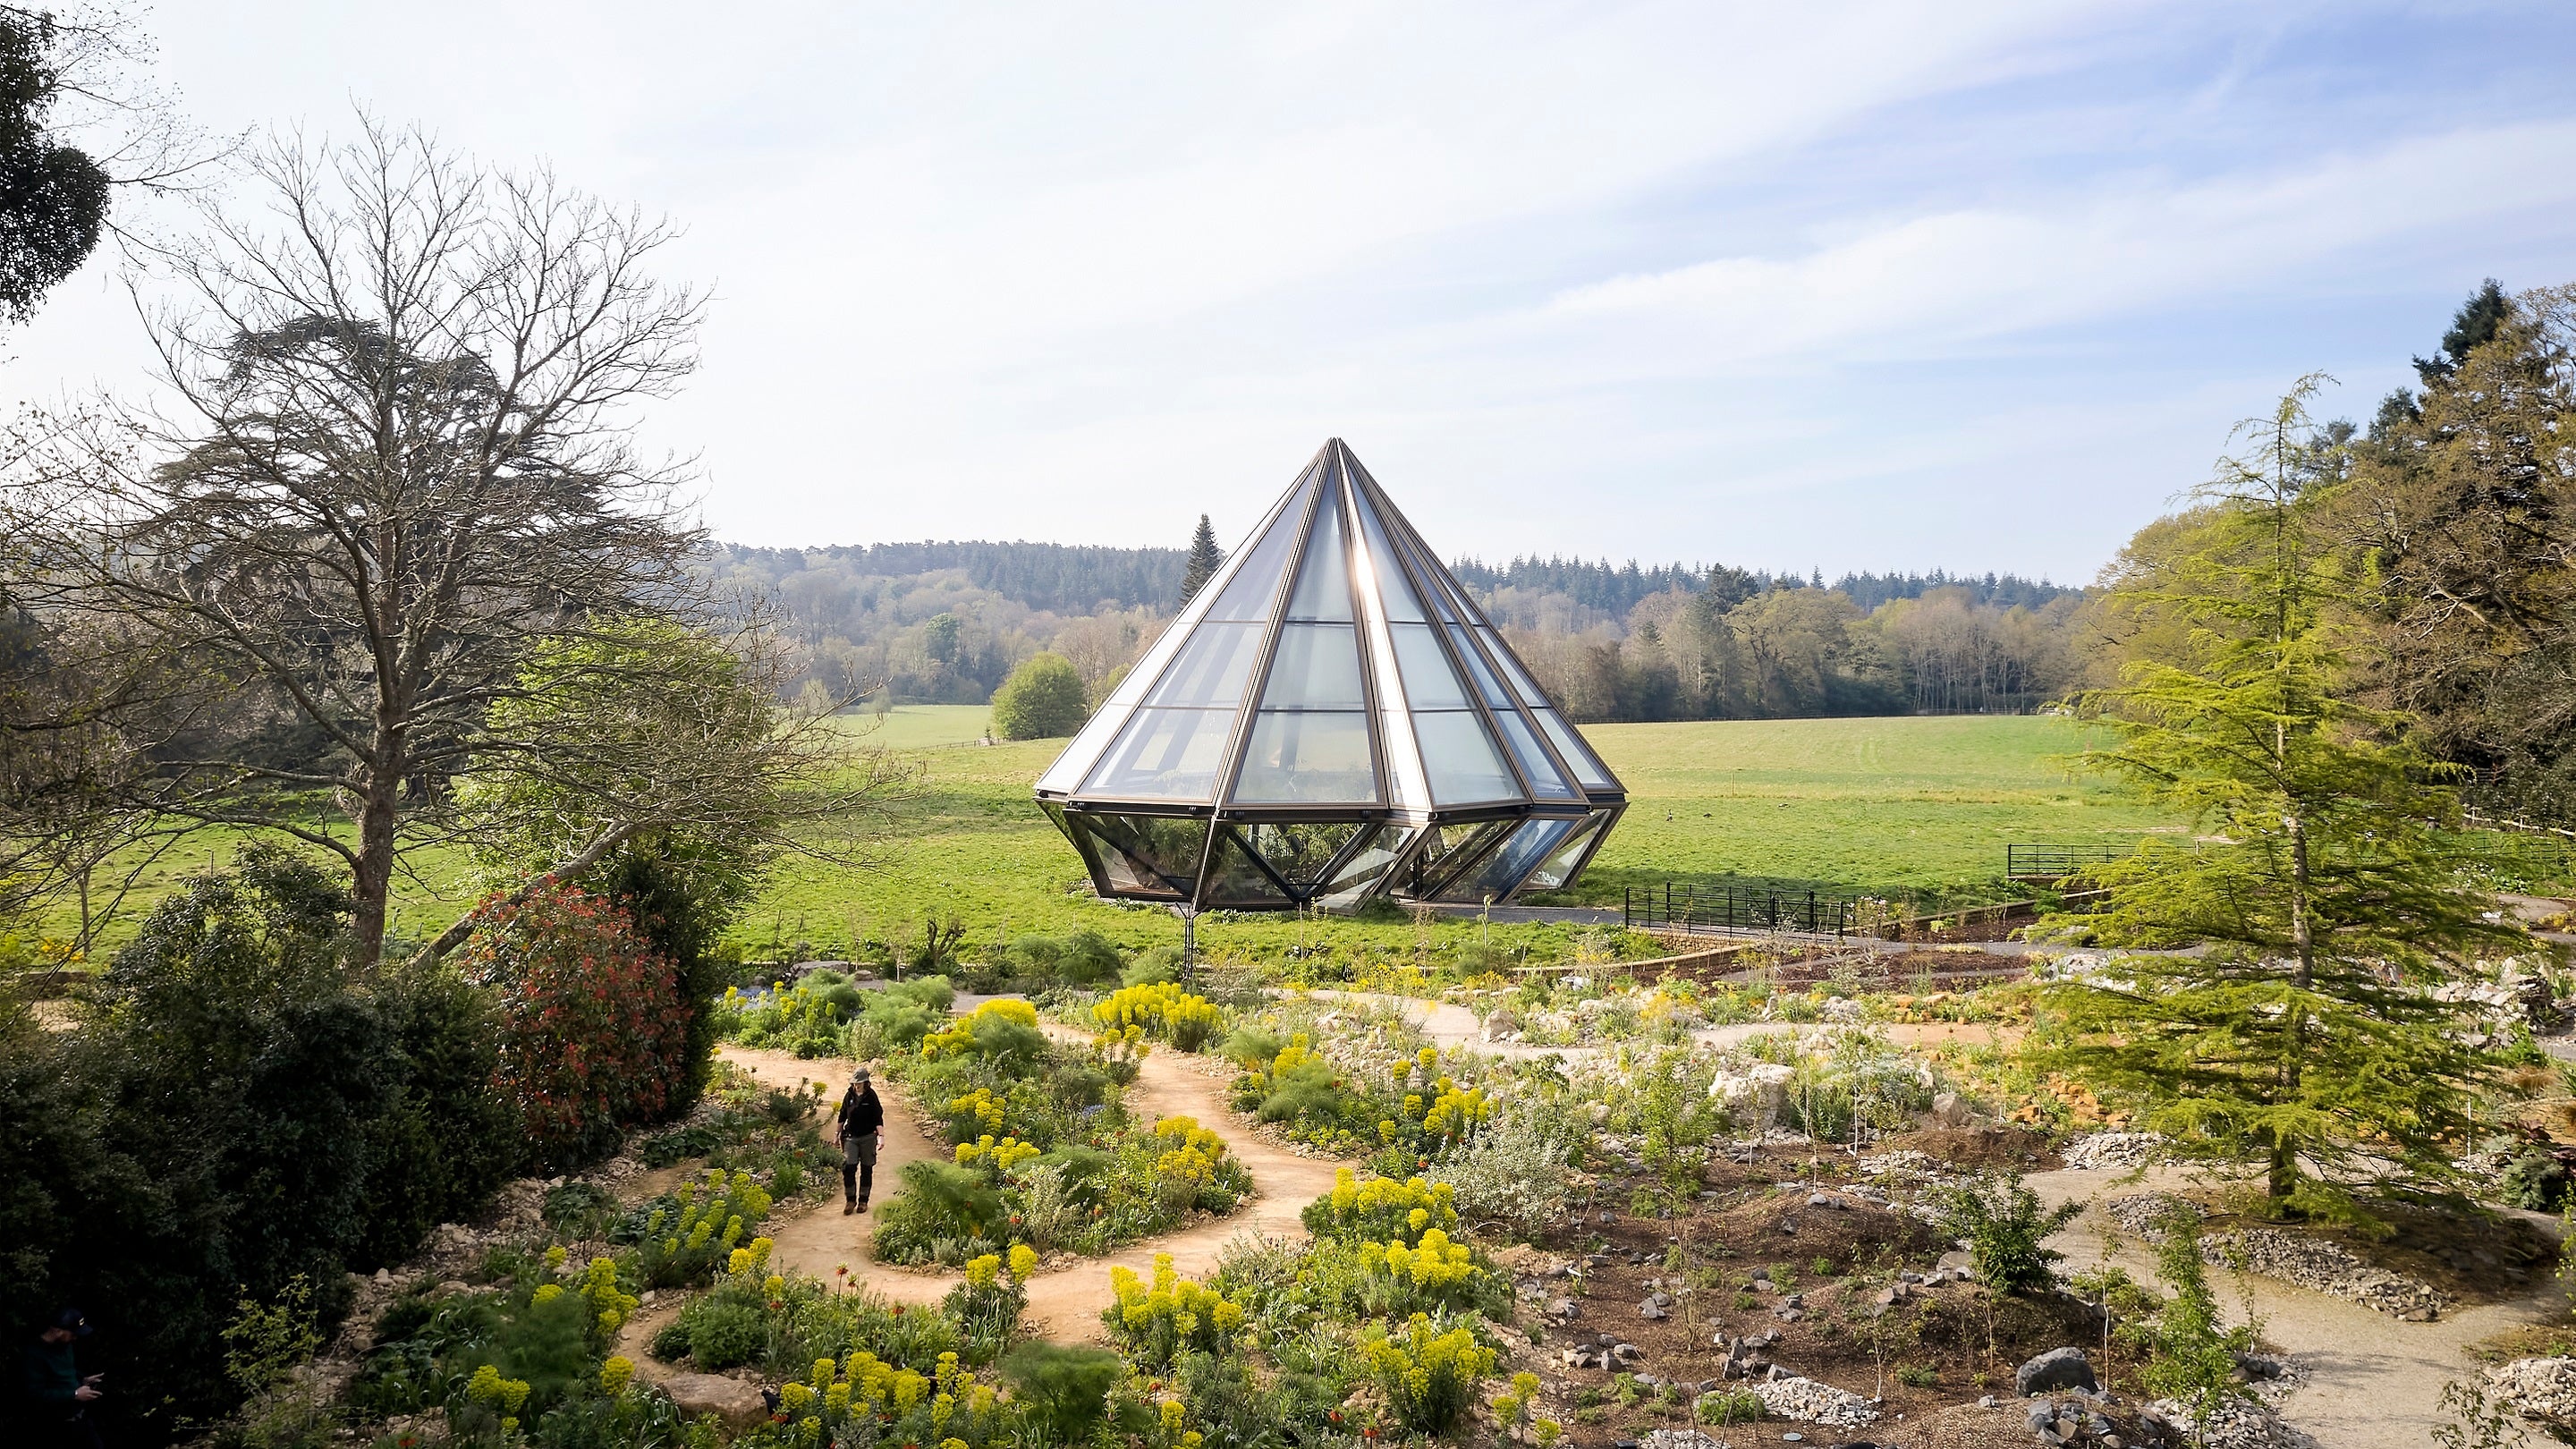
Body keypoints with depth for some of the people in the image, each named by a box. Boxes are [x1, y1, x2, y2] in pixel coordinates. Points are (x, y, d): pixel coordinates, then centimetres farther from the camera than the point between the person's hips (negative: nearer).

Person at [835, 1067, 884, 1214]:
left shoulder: (871, 1097, -6)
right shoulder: (849, 1096, 3)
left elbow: (878, 1119, -7)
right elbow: (842, 1116, 14)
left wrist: (881, 1136, -16)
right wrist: (837, 1133, 15)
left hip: (868, 1137, -2)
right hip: (850, 1137, 2)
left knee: (866, 1169, 5)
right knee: (848, 1168, -8)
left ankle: (863, 1201, 17)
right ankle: (850, 1200, 6)